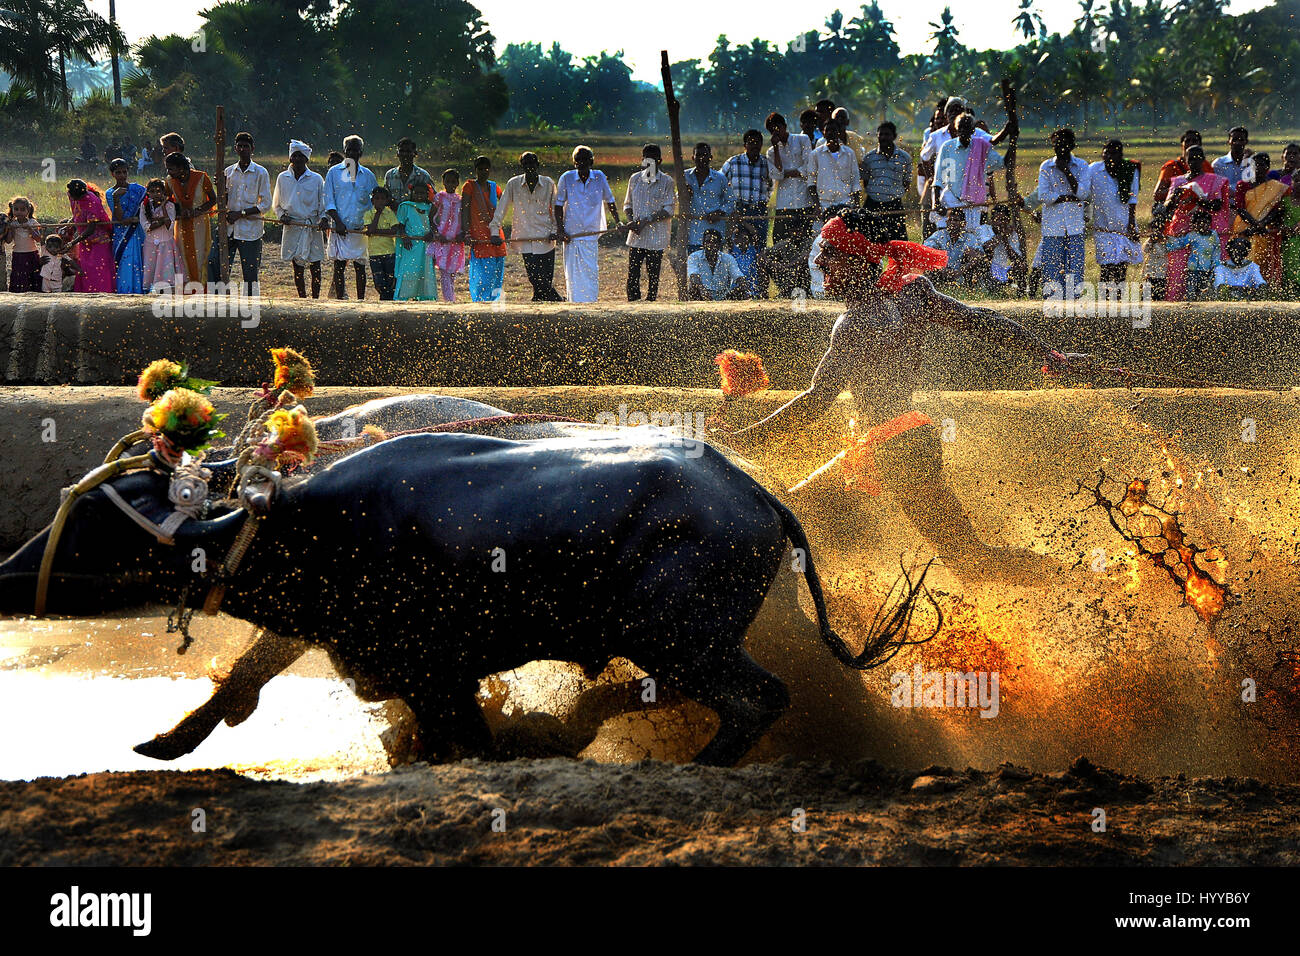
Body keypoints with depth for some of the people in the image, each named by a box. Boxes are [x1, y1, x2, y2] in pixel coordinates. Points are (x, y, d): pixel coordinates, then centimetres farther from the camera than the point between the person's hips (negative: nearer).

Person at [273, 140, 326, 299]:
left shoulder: (316, 179, 2)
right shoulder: (283, 178, 7)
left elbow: (323, 204, 8)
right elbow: (276, 204, 18)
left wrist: (323, 219, -9)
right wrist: (282, 215, -2)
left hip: (313, 227, -1)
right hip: (292, 227, 1)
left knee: (315, 266, -3)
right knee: (297, 267, 4)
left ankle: (315, 298, 3)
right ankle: (302, 298, 11)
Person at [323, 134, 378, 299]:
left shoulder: (367, 175, 10)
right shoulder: (334, 172, 6)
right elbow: (329, 201, 2)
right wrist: (338, 222, -11)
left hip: (359, 228, 1)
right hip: (339, 228, -1)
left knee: (360, 266, 1)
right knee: (339, 266, -1)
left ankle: (361, 300, 6)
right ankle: (340, 299, 4)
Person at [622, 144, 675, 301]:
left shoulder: (666, 181, -1)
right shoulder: (635, 179, 11)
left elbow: (668, 210, -7)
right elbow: (627, 205, 17)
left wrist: (645, 221, -16)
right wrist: (631, 221, -4)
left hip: (656, 237, -3)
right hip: (636, 236, 3)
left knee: (653, 274, -2)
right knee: (632, 274, -2)